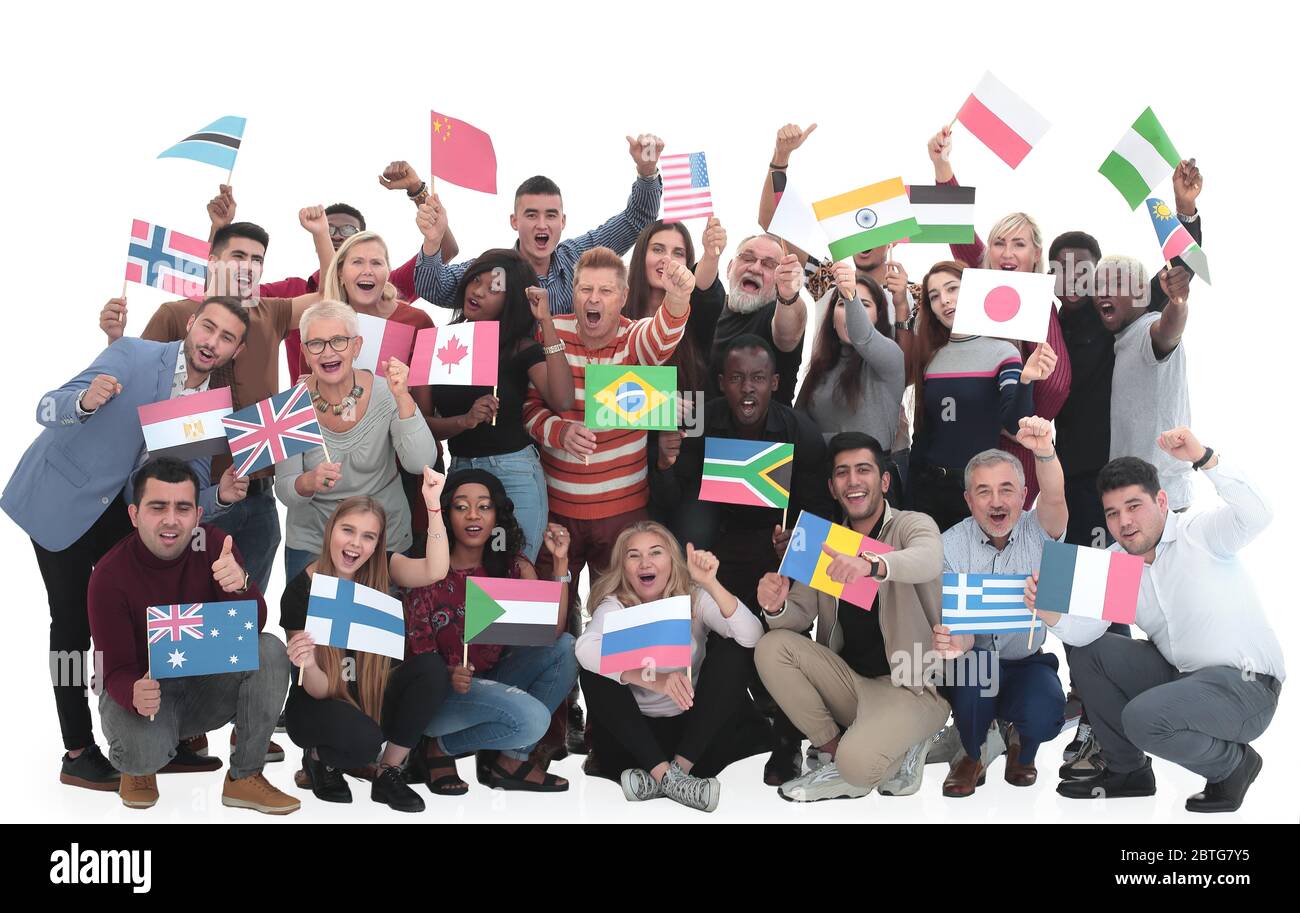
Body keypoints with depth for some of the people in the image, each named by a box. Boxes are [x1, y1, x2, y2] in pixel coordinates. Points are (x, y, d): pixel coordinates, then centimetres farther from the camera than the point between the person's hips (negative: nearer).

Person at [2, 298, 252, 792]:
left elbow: (186, 495, 2)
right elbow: (47, 408, -22)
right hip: (62, 497, -6)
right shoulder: (132, 356, -18)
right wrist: (86, 401, -44)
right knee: (75, 620, -5)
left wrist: (219, 495, -21)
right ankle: (78, 755, 1)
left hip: (120, 508, 6)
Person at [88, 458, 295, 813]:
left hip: (209, 683, 3)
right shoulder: (109, 577, -19)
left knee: (270, 651, -25)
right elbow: (116, 669, -18)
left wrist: (239, 584, -41)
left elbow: (253, 630, -18)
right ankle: (137, 764, 7)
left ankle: (245, 777, -12)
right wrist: (135, 695, -44)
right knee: (144, 754, -35)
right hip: (141, 686, -3)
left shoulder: (213, 545, -12)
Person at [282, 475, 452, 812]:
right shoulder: (300, 591, -17)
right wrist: (308, 666, -40)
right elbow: (320, 690, -16)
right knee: (363, 739, -37)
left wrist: (433, 505, -38)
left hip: (374, 697, 4)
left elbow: (435, 571, -29)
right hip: (319, 705, -4)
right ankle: (318, 757, 1)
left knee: (432, 668, -25)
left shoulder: (380, 570, -7)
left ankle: (388, 772, -9)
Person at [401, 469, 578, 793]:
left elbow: (551, 631, -11)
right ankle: (439, 748, -4)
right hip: (439, 693, -6)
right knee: (531, 717, -30)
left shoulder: (513, 566, 1)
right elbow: (417, 651, -10)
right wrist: (449, 676, -31)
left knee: (565, 648, -16)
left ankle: (510, 758, -9)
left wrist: (560, 561, -17)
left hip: (491, 682, 6)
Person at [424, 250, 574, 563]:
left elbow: (562, 401, -22)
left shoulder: (522, 349, -3)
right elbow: (422, 422, 0)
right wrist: (465, 421, -20)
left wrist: (546, 323, -20)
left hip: (514, 474, -3)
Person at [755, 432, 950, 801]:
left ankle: (898, 750, 5)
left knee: (858, 763, -31)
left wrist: (871, 564, -53)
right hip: (849, 680, 6)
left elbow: (929, 560, -32)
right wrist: (776, 607, -21)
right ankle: (834, 756, -6)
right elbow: (800, 616, 5)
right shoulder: (824, 542, 8)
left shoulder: (912, 525, -7)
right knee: (772, 647, -15)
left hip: (913, 685, -6)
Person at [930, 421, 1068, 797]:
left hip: (1028, 663, 0)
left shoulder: (1037, 533, -6)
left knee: (1044, 715, -31)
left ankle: (1023, 750, 10)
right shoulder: (951, 545, -7)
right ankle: (972, 755, -5)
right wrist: (954, 642, -41)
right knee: (974, 663, -36)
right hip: (973, 667, 0)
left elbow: (1054, 500, -29)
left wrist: (1044, 452, -52)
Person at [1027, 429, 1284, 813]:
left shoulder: (1201, 533, -11)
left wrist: (1203, 457, -43)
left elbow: (1256, 516, -32)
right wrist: (1050, 611, -29)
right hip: (1180, 677, 8)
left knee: (1144, 717, -29)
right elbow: (1084, 631, -7)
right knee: (1086, 654, 1)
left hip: (1245, 686, -8)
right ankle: (1127, 771, 11)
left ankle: (1233, 763, 0)